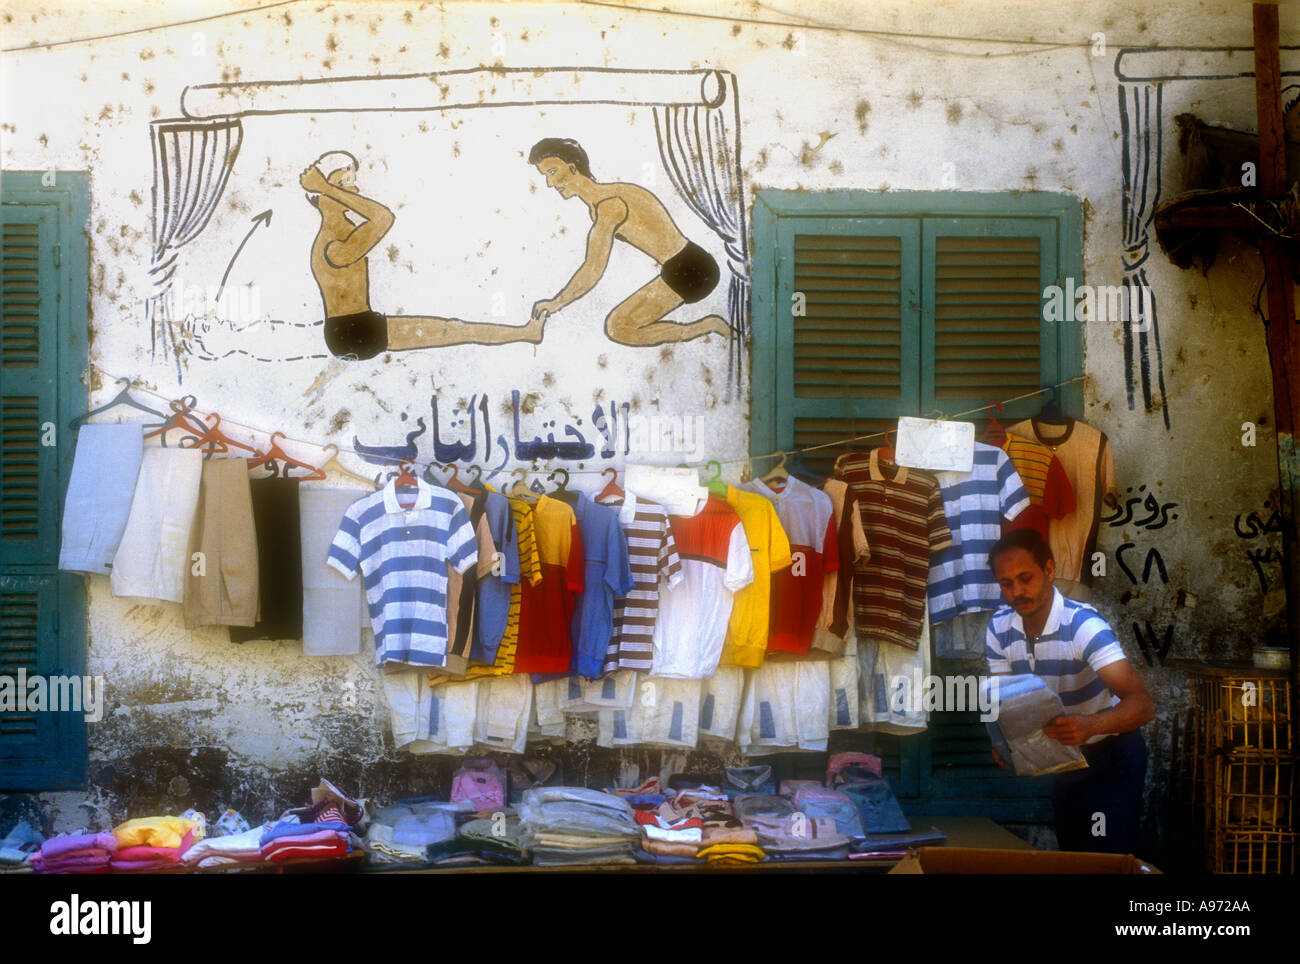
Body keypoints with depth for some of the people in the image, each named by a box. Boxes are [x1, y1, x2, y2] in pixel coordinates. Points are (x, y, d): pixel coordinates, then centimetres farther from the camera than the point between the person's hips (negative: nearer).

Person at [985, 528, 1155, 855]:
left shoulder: (1083, 625, -29)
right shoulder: (999, 628, -9)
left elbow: (1142, 704, -37)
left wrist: (1090, 725, -56)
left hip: (1111, 755, -6)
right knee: (1069, 857, 17)